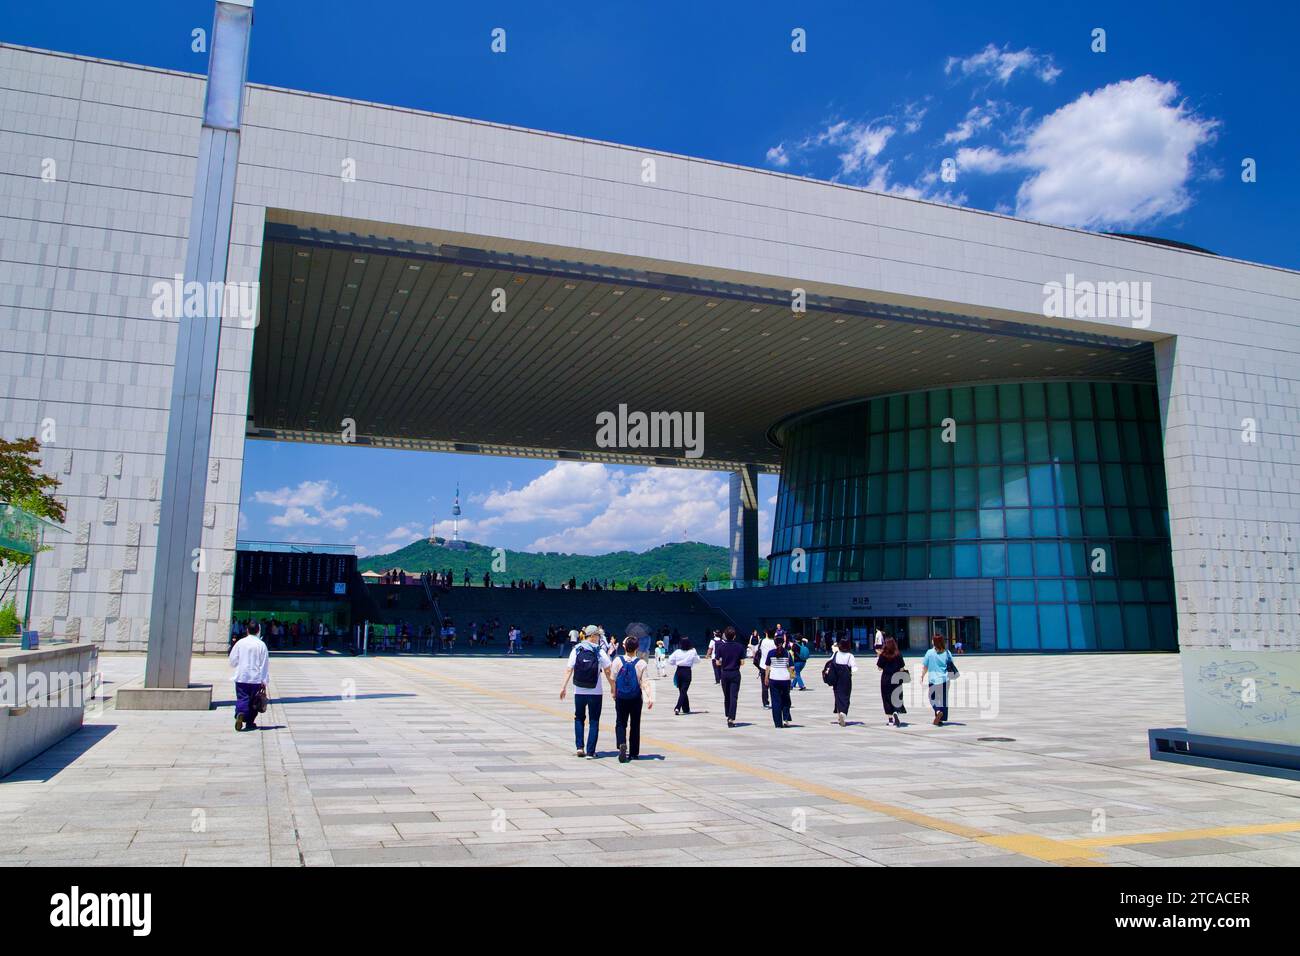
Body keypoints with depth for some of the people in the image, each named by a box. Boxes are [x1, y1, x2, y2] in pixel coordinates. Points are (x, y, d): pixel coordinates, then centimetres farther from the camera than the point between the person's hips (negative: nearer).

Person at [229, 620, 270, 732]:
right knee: (253, 701, 12)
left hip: (241, 677, 1)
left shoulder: (240, 643, -1)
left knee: (242, 698, -1)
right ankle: (250, 722, 17)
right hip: (256, 678, -1)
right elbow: (265, 664, -5)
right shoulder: (261, 645, -6)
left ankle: (240, 713, -28)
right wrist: (264, 681, 0)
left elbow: (232, 661, 5)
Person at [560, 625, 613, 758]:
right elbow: (608, 671, -4)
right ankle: (590, 752, 3)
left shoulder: (576, 650, 0)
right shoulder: (600, 651, -5)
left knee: (579, 718, 20)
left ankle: (579, 747, 9)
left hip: (579, 691, 2)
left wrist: (564, 687, 2)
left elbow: (569, 670, -3)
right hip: (596, 692, -2)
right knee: (594, 722, 7)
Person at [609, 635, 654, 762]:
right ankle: (634, 753, 17)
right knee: (635, 724, 12)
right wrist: (650, 698, -11)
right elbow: (645, 682, -12)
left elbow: (612, 679, -1)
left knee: (620, 723, 8)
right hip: (636, 698, 0)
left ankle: (622, 744, -19)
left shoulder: (618, 661, -7)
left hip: (621, 698, 0)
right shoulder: (641, 664, -9)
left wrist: (614, 693, 13)